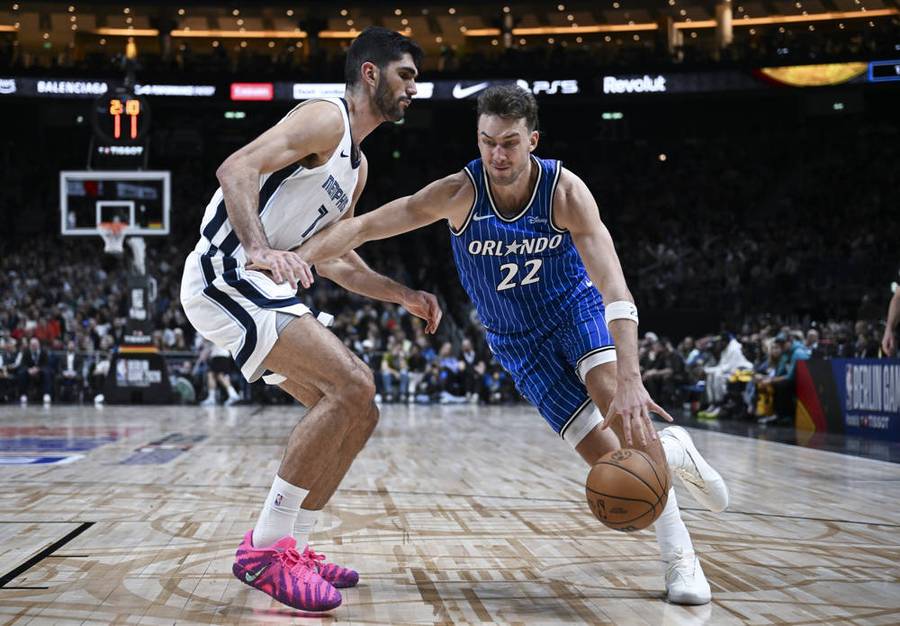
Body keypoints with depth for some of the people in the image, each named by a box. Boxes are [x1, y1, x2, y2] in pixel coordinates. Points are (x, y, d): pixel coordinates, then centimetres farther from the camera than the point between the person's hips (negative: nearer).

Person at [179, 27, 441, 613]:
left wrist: (402, 294, 22)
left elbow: (333, 259, 29)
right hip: (226, 273, -10)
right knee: (352, 386, -23)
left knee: (360, 413, 8)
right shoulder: (327, 118, -8)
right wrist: (259, 250, -37)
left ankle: (293, 547, 15)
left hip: (262, 285, 10)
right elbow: (237, 168, -23)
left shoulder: (356, 167, 21)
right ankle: (265, 548, -17)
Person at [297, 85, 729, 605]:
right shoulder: (460, 193, -21)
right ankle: (669, 451, 23)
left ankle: (679, 553, -20)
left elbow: (614, 288, -35)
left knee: (615, 396, -32)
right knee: (609, 458, -12)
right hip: (519, 341, 1)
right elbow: (363, 227, -19)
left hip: (575, 310, -1)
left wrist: (630, 379, -48)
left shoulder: (566, 192, -25)